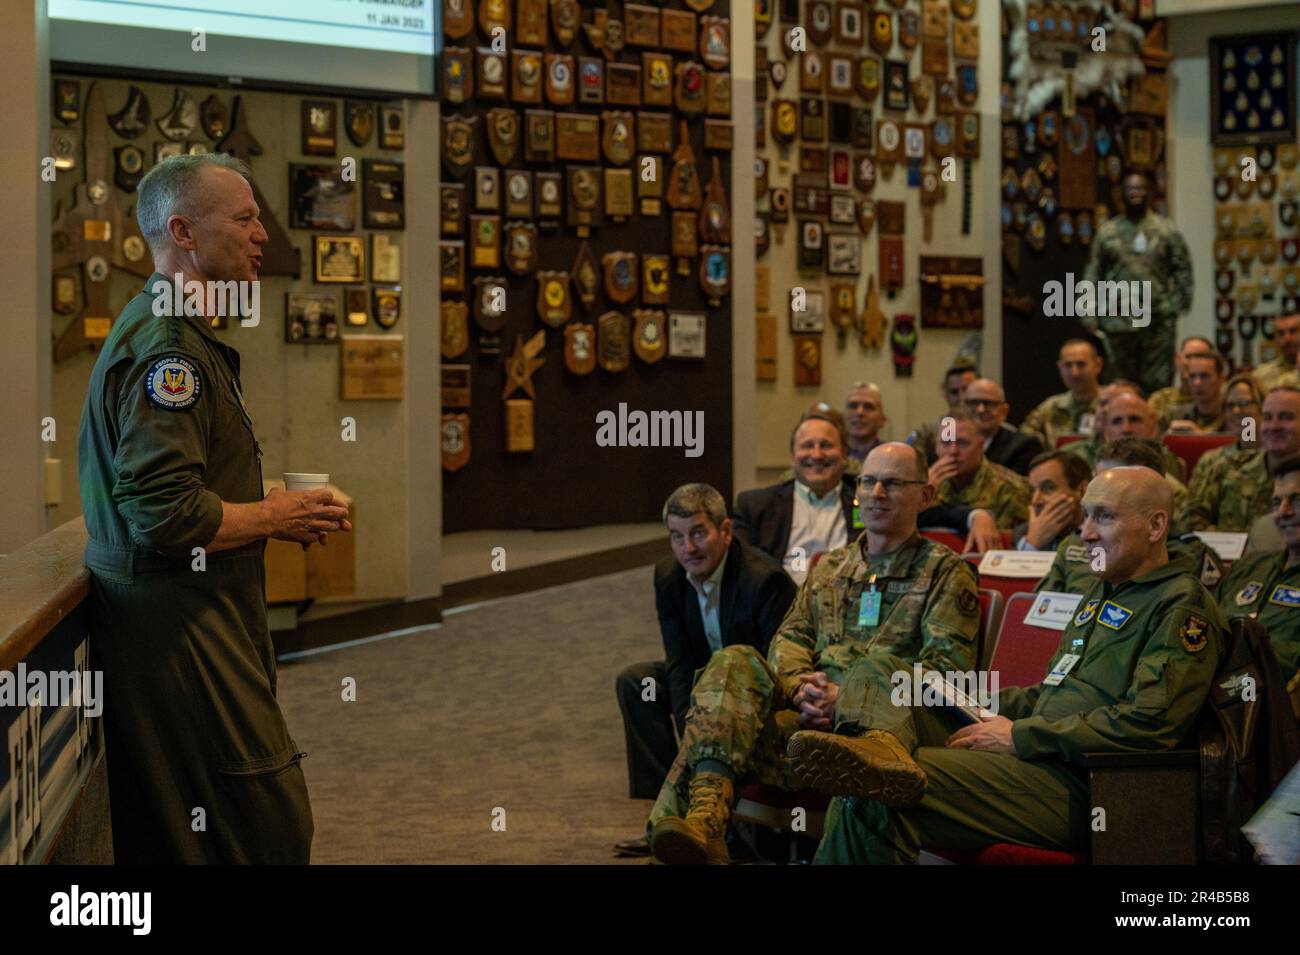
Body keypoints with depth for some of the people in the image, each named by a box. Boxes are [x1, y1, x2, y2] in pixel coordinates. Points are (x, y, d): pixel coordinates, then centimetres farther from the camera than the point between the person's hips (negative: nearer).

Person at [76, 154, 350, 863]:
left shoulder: (168, 330, 18)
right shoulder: (167, 347, -17)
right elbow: (165, 514, -26)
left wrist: (266, 504, 14)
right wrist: (278, 518, -11)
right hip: (179, 627, -11)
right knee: (270, 823, -8)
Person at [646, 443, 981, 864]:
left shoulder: (947, 572, 8)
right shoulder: (829, 568, 27)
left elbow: (948, 667, -4)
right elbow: (791, 636, 17)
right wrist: (800, 689, -9)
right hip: (808, 713, 5)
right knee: (735, 663, -27)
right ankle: (706, 809, -43)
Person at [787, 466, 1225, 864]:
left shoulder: (1184, 608, -5)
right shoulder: (1102, 592, 26)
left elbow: (1147, 725, -18)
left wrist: (1021, 735, -14)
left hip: (1078, 786, -10)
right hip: (1036, 755, 10)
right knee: (876, 671, -8)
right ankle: (882, 745, -35)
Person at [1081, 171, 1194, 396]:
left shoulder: (1167, 230, 7)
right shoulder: (1107, 231, 8)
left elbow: (1182, 268, 5)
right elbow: (1093, 274, 7)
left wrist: (1179, 302, -5)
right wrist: (1090, 314, 0)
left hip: (1158, 320, -1)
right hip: (1118, 320, 1)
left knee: (1157, 383, -2)